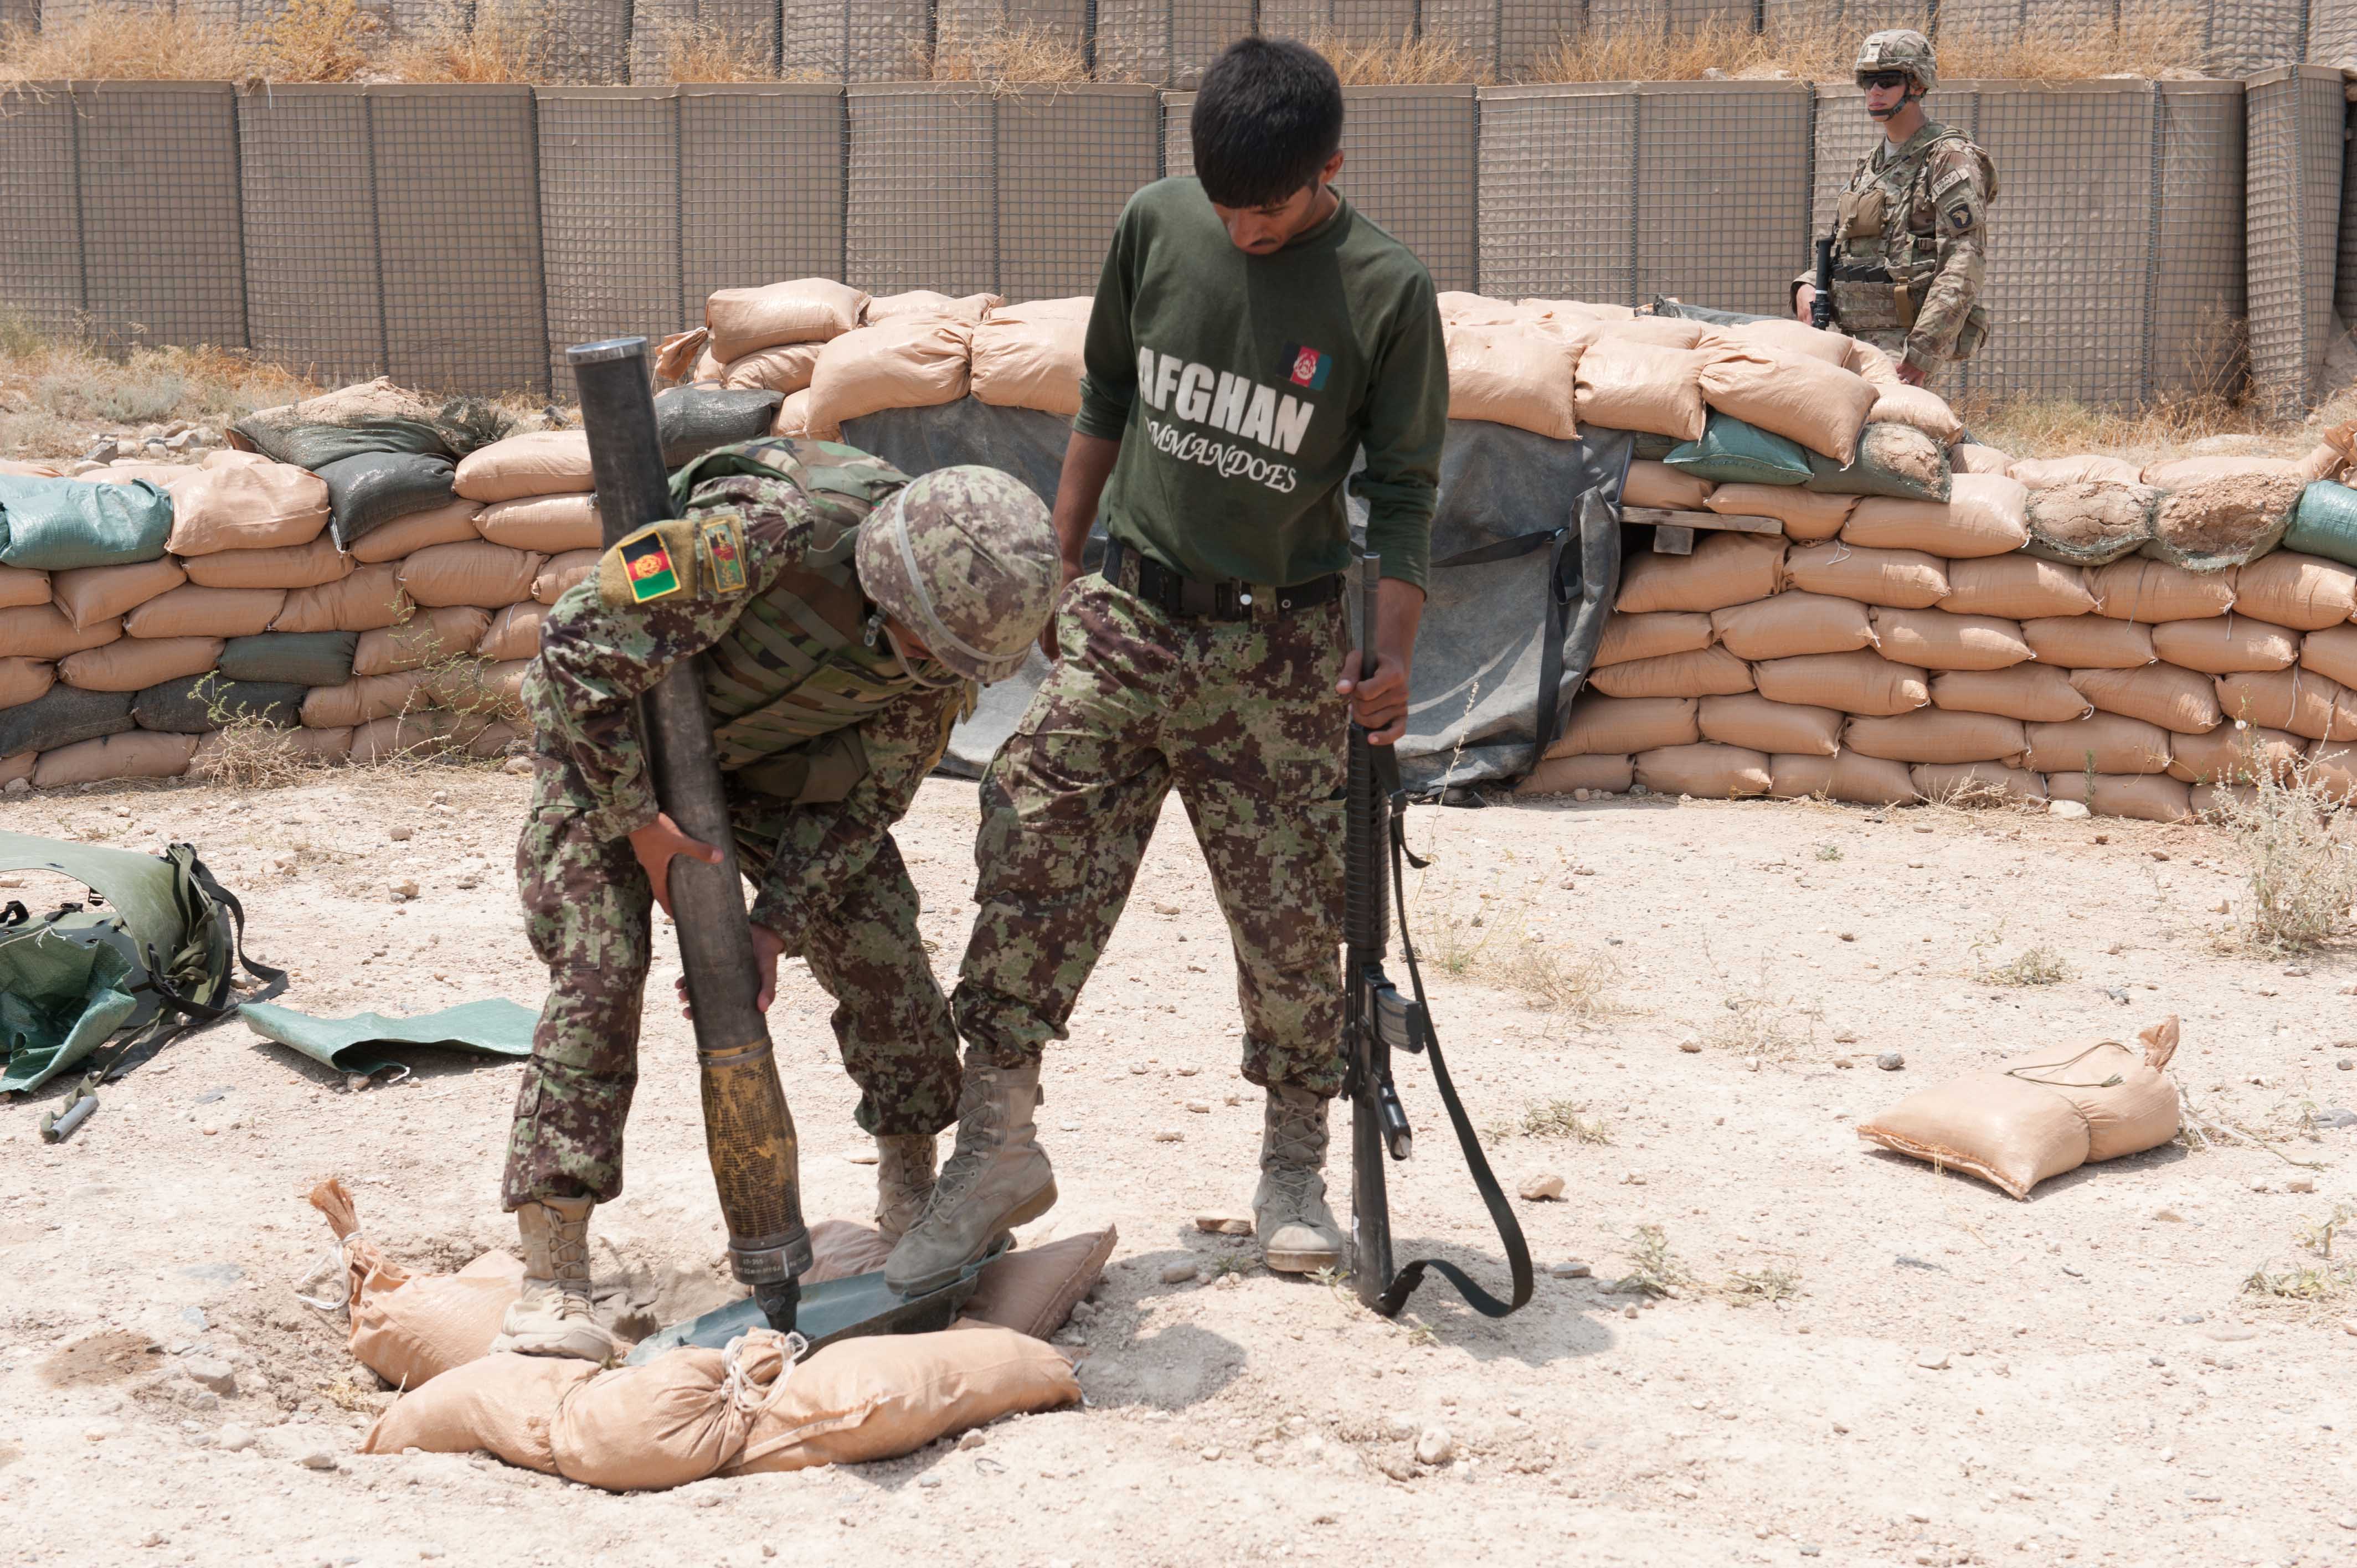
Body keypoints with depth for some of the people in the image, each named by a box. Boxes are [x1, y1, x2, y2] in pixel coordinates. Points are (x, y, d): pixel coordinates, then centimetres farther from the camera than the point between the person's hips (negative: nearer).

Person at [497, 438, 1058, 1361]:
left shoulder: (951, 623, -21)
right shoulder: (766, 533, -40)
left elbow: (868, 792, -9)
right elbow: (579, 647, -31)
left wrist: (775, 927, -18)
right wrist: (641, 823, -26)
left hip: (770, 757, 5)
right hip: (613, 735, -5)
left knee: (881, 949, -3)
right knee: (600, 971, -17)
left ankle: (912, 1193, 19)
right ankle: (549, 1289, -16)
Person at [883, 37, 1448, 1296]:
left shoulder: (1386, 293, -11)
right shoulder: (1156, 226, -2)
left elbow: (1404, 490, -4)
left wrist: (1393, 653, -17)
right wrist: (1058, 568, 13)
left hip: (1277, 648, -2)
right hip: (1127, 614, 3)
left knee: (1289, 912, 3)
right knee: (1030, 860, -7)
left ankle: (1293, 1167, 21)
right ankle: (997, 1150, 2)